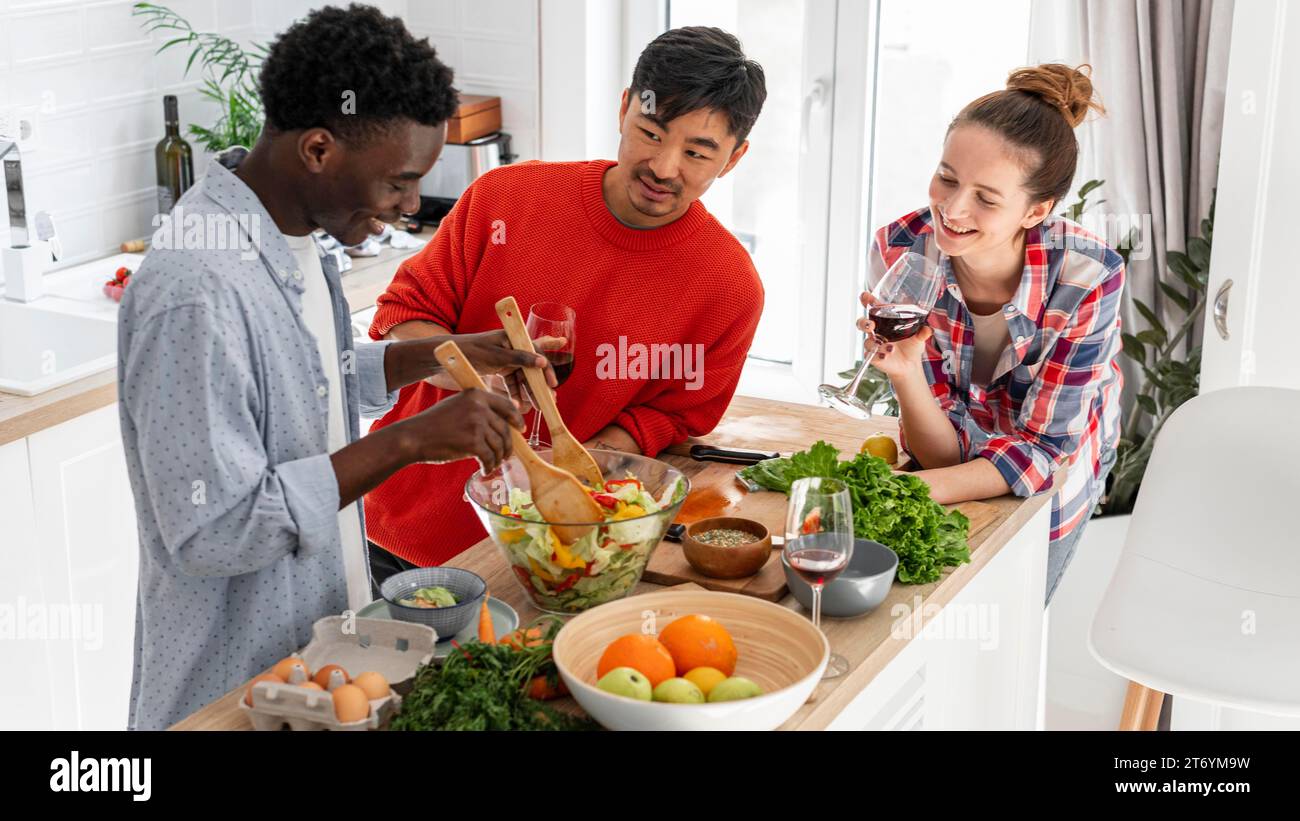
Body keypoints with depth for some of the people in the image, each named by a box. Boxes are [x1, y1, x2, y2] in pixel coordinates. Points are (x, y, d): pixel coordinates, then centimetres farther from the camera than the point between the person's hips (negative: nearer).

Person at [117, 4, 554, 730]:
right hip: (232, 691, -9)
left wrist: (446, 356, 2)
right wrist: (408, 441, -31)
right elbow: (209, 532, -30)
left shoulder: (289, 236, 0)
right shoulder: (196, 294, -29)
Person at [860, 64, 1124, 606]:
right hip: (954, 460, 1)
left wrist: (910, 491, -39)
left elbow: (1043, 447, -25)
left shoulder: (1087, 277, -33)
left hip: (1049, 475, -1)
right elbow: (945, 450, -24)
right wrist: (906, 375, -45)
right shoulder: (899, 251, -28)